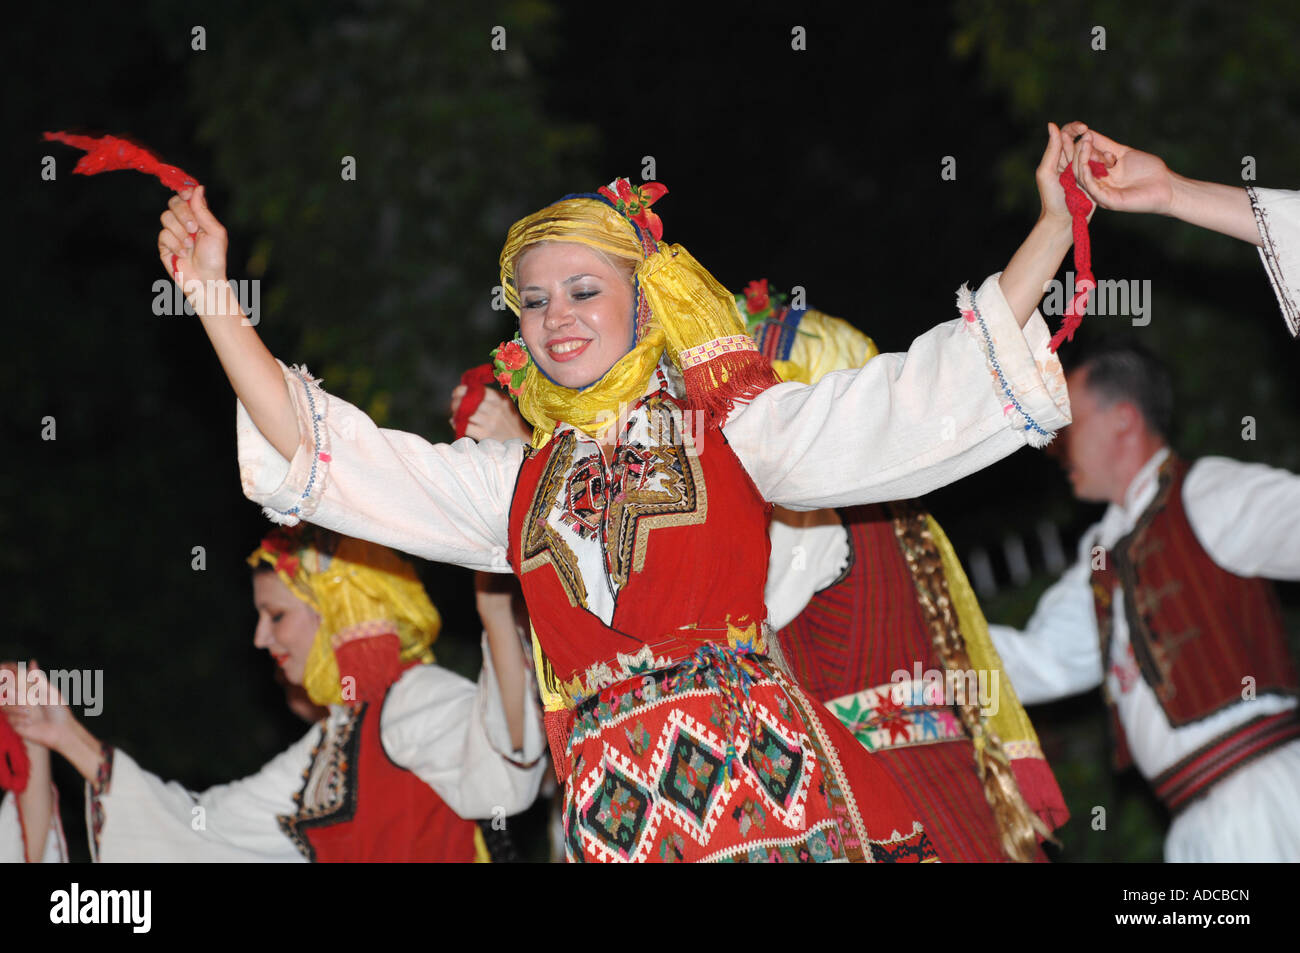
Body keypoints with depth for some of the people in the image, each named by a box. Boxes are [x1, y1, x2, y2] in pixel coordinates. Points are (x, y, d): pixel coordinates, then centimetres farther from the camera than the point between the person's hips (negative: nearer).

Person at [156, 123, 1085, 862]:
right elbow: (320, 450, 19)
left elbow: (918, 399, 3)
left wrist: (1055, 227, -3)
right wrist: (214, 295, 15)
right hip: (612, 805, 3)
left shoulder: (732, 429, 10)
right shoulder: (517, 481, 20)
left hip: (755, 773, -3)